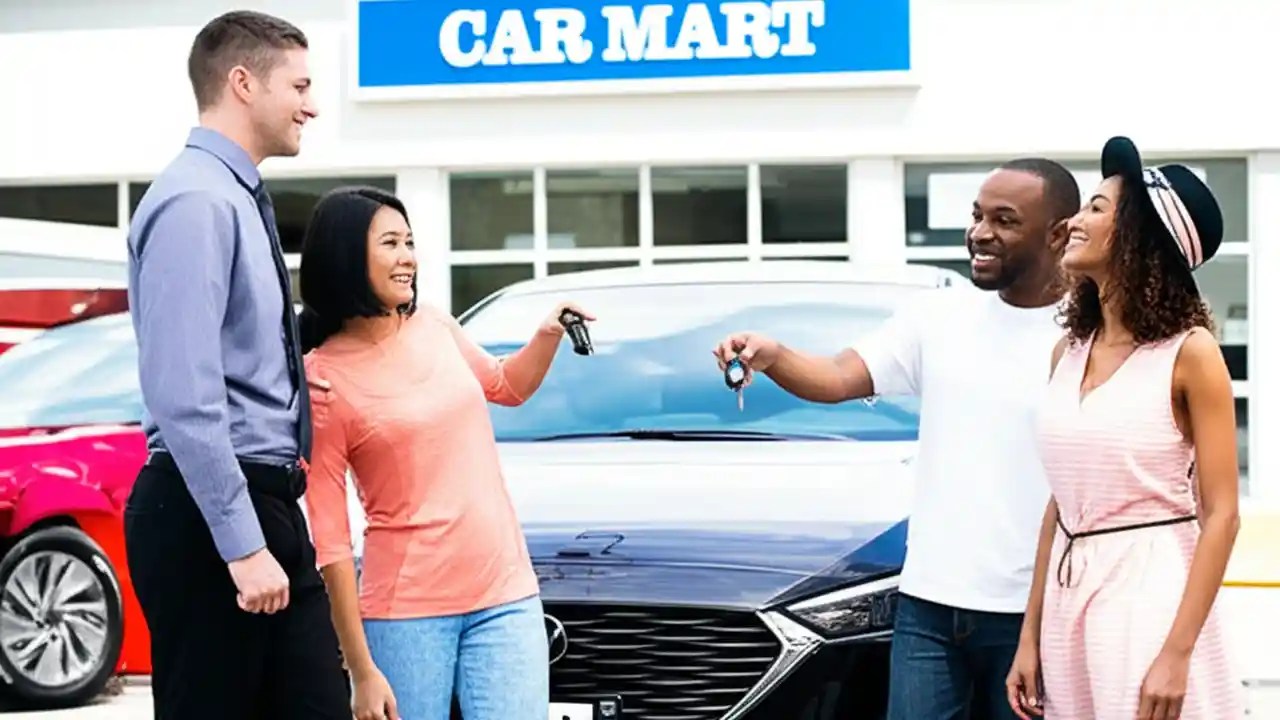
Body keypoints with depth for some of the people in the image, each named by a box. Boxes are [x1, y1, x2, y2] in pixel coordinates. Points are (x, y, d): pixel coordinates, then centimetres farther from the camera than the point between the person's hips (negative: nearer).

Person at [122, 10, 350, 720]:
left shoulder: (237, 199, 16)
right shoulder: (195, 202, -14)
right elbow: (182, 393, -22)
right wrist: (242, 545, -23)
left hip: (264, 503, 10)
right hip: (209, 510, -9)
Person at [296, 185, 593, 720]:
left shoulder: (432, 326, 7)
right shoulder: (323, 380, -9)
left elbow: (508, 387, 29)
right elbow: (329, 539, -10)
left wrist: (548, 336, 7)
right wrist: (363, 672, -12)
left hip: (505, 592, 4)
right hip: (407, 611, -4)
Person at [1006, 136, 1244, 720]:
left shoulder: (1188, 352, -8)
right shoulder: (1068, 353, 9)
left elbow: (1220, 514, -11)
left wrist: (1178, 654, -18)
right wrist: (1030, 637, 11)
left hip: (1152, 594, -6)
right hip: (1070, 599, 6)